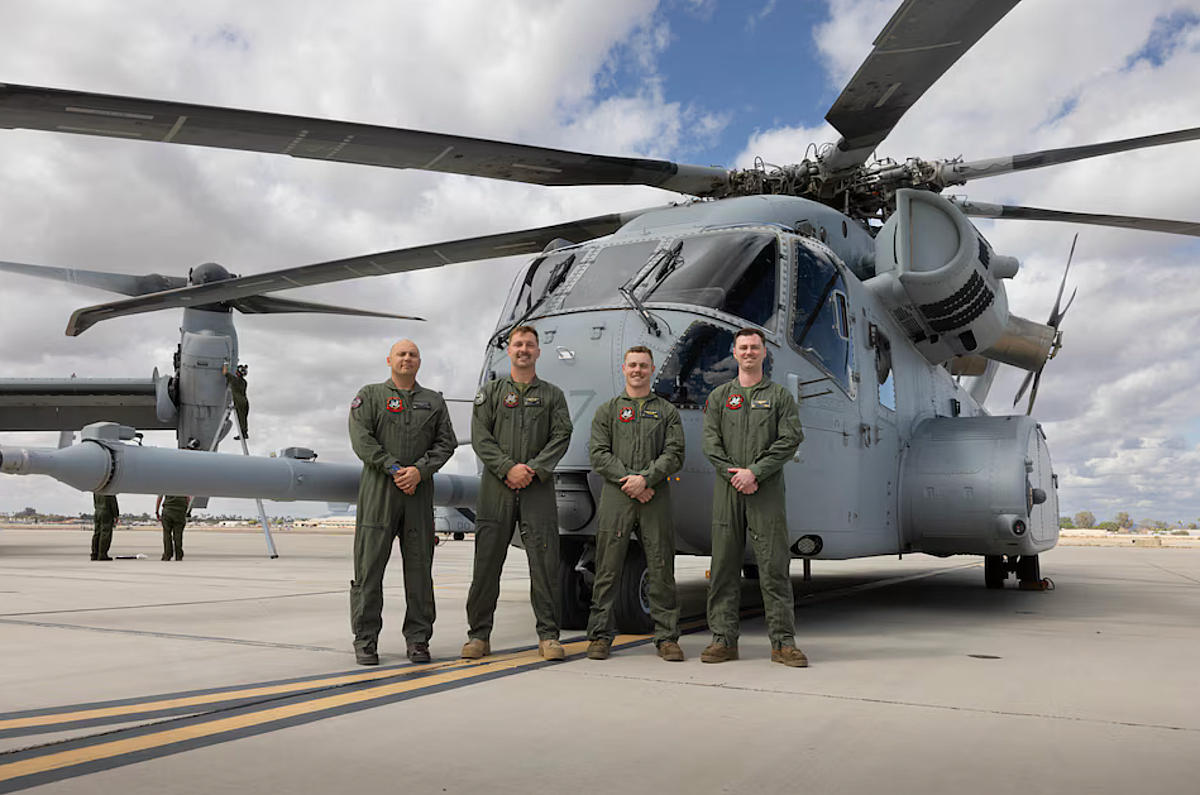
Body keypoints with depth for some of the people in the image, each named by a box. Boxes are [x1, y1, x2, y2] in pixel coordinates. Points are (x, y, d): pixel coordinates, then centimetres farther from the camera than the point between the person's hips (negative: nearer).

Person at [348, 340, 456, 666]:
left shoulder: (434, 402, 16)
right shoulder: (370, 395, 9)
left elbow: (445, 442, 6)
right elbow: (361, 439, -4)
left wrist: (419, 471, -10)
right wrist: (393, 469, -13)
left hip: (419, 489, 2)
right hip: (379, 490, -2)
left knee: (419, 565, 3)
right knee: (369, 564, -2)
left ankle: (417, 638, 11)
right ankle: (365, 639, 6)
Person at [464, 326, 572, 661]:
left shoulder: (552, 395, 12)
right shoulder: (490, 391, 12)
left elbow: (561, 436, 2)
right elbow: (480, 437, 2)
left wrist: (533, 469, -11)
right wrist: (508, 468, -11)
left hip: (538, 487, 0)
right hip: (496, 486, 0)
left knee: (544, 561, -3)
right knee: (487, 560, 1)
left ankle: (548, 636, 5)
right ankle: (479, 635, 10)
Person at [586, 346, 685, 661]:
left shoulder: (667, 412, 14)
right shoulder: (607, 411, 14)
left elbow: (674, 454, 3)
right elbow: (599, 454, 3)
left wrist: (645, 478, -12)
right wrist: (628, 480, -10)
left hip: (656, 496, 0)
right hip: (616, 496, 0)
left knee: (661, 568, 1)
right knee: (608, 568, 0)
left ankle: (667, 637, 8)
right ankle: (600, 635, 8)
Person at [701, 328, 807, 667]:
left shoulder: (780, 395, 9)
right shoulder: (719, 397, 14)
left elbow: (790, 439, -2)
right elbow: (711, 442, 5)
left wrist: (755, 472, -12)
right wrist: (733, 474, -10)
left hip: (767, 489, -2)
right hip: (727, 489, 2)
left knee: (774, 565, -3)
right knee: (724, 565, 3)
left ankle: (783, 642, 2)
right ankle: (723, 639, 9)